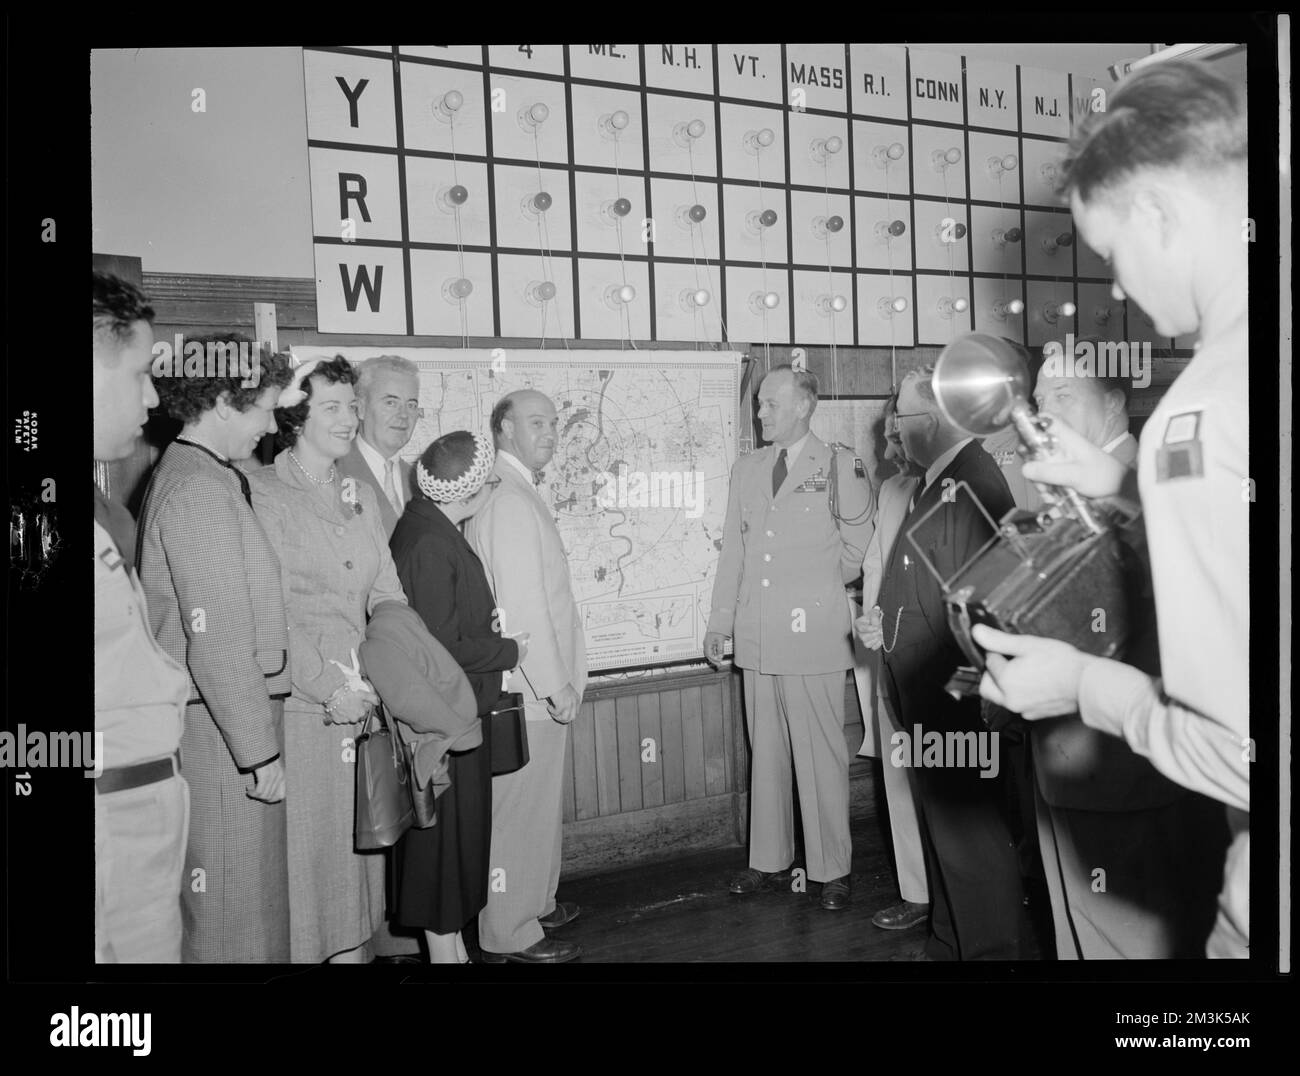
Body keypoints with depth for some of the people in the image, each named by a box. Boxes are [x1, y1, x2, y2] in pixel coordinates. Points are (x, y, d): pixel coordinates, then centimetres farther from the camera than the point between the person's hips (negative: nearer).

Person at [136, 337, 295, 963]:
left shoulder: (199, 478, 15)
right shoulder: (200, 489, -16)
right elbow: (217, 641, -20)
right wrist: (260, 752, -17)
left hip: (226, 716, 10)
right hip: (221, 727, -10)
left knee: (253, 902, 18)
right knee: (236, 917, 1)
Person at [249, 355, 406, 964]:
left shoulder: (362, 497, 13)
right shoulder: (263, 494, -6)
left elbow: (388, 597, 8)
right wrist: (329, 686, -16)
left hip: (363, 703, 6)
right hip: (299, 706, -6)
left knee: (357, 841, 12)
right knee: (303, 847, 2)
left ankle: (353, 948, 26)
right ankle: (299, 950, 18)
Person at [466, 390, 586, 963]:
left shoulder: (516, 495, 15)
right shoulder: (509, 502, -18)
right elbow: (523, 608, -22)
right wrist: (556, 688, -17)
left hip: (534, 685, 10)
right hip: (527, 688, -10)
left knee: (537, 803, 20)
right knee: (522, 808, 0)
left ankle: (534, 904, 35)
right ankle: (511, 935, 13)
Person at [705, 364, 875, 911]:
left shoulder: (838, 469, -2)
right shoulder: (746, 469, 13)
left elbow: (859, 540, 11)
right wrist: (720, 620, 14)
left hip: (814, 632, -4)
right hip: (756, 634, 4)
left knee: (821, 753, 0)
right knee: (765, 750, 11)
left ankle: (832, 869, 13)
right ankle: (768, 859, 23)